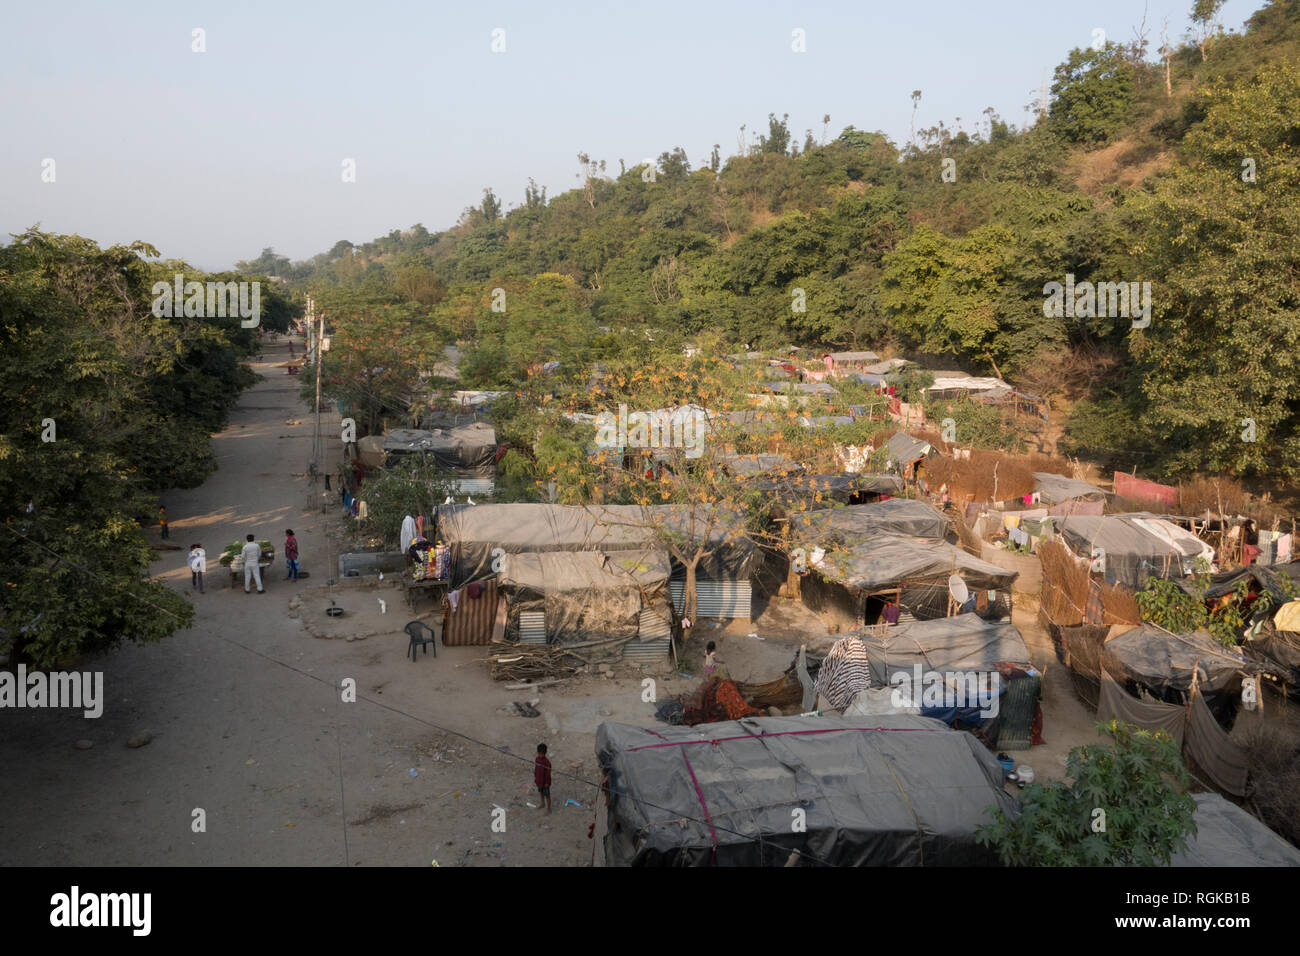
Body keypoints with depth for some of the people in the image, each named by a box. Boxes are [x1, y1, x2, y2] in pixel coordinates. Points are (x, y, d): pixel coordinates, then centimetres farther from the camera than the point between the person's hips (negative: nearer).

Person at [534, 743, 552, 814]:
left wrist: (547, 783, -16)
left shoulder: (547, 762, -28)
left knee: (547, 795, 9)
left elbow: (548, 774, -21)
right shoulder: (537, 759, -7)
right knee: (541, 792, 27)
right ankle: (543, 804, 50)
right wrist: (535, 778, 13)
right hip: (539, 781, 7)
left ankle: (548, 809, 24)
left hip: (545, 782, -7)